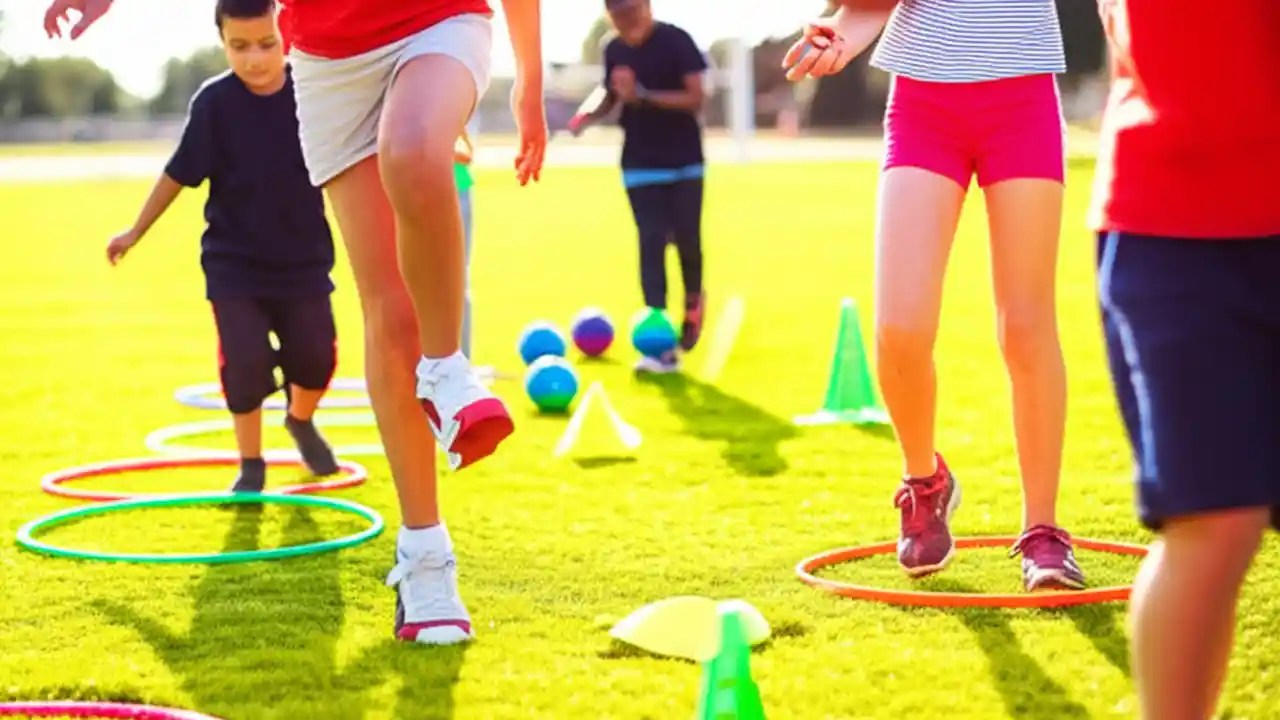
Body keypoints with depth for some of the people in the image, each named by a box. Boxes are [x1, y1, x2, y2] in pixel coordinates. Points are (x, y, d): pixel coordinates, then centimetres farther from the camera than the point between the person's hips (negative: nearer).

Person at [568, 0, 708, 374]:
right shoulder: (614, 50, 1)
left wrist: (643, 96, -29)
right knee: (651, 244, -6)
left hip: (684, 162, -3)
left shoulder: (676, 41, -13)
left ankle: (693, 302, 35)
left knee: (686, 241, 0)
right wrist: (589, 116, -7)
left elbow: (695, 98, -18)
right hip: (641, 165, 3)